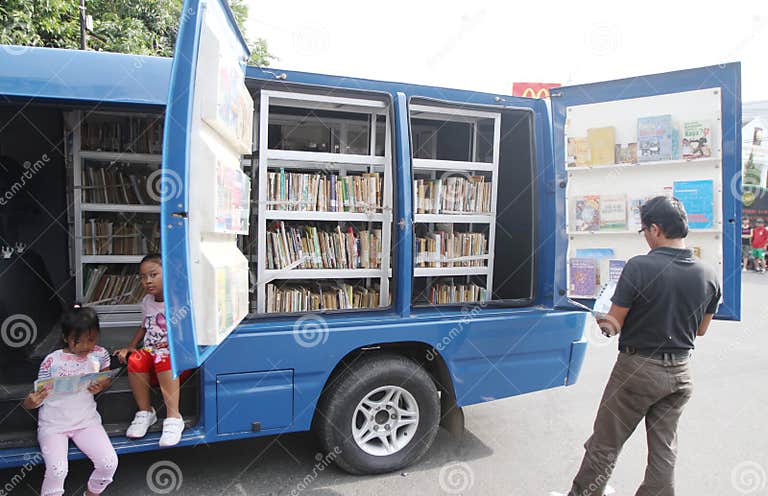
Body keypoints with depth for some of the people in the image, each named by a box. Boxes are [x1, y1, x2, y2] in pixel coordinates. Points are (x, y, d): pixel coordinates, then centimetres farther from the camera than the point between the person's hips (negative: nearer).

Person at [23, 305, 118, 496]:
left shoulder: (100, 354, -5)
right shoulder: (52, 362, -13)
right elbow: (38, 398, -7)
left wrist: (100, 386, -9)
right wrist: (31, 401, -30)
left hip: (86, 420, 2)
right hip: (53, 424, -2)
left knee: (110, 462, -13)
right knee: (57, 470, -25)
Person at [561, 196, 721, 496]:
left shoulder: (639, 267, -21)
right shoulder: (709, 275, -3)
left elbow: (613, 324, -16)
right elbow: (701, 329, 10)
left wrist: (602, 321, 5)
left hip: (637, 368, -5)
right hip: (679, 373, 6)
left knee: (604, 447, 9)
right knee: (664, 449, 18)